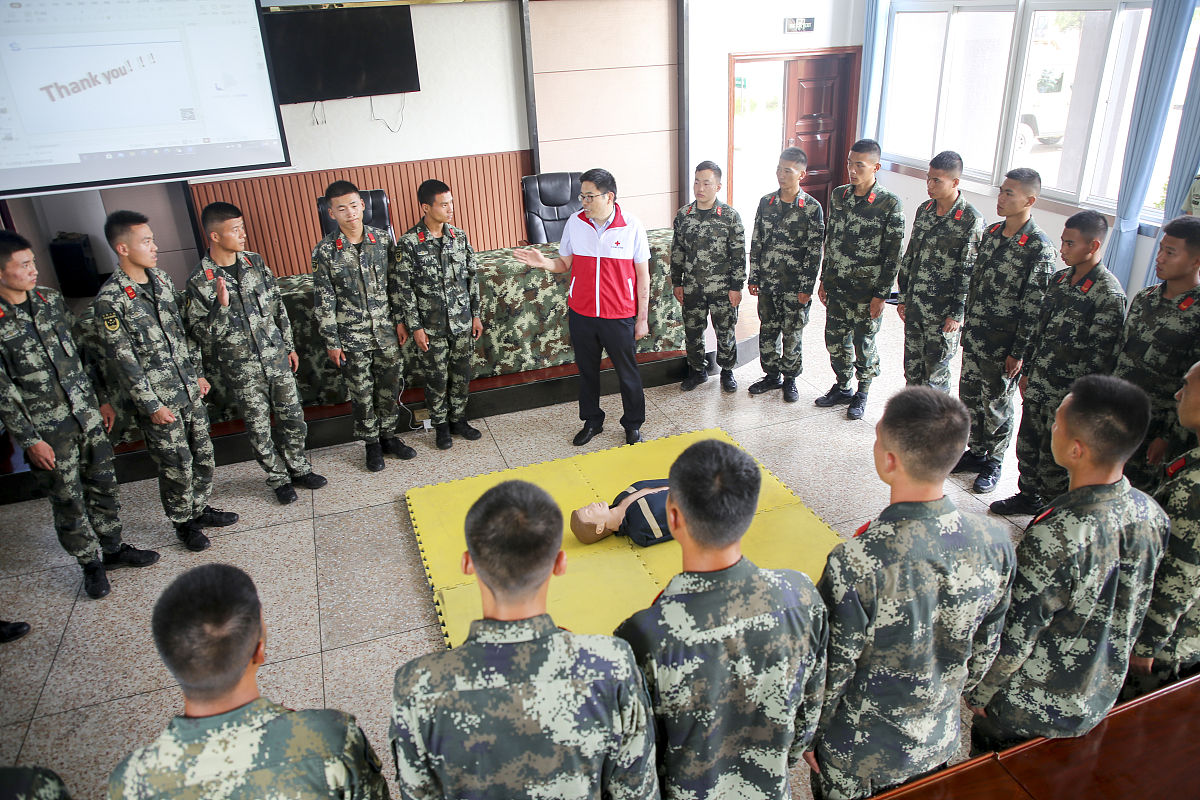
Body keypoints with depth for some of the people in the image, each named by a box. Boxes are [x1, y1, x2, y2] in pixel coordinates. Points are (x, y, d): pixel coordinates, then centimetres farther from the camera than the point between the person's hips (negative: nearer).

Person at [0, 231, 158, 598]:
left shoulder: (50, 299, 2)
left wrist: (102, 399, 13)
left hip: (87, 416, 5)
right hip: (46, 430, -5)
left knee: (104, 485, 16)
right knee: (68, 501, 8)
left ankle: (112, 548, 34)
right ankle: (91, 563, 26)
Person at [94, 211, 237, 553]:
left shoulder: (161, 279, 5)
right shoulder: (110, 300, -16)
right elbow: (123, 360, -16)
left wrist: (197, 373, 13)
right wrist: (152, 405, -14)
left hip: (189, 390, 6)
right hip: (158, 399, -6)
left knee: (203, 454, 16)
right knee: (177, 466, 5)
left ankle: (200, 508, 35)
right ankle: (183, 522, 26)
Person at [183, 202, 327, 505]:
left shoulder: (255, 261, 0)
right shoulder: (200, 281, -13)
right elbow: (200, 333, -12)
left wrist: (289, 346, 13)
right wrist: (221, 306, -28)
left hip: (277, 358, 4)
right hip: (242, 370, -4)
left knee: (293, 418, 13)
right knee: (259, 429, 9)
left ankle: (299, 468, 33)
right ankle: (278, 478, 28)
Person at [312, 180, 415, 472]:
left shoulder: (382, 238, -2)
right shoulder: (325, 251, -10)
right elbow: (323, 301, -7)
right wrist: (332, 342, -7)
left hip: (386, 330, 3)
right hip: (352, 337, -2)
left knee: (390, 385, 14)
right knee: (361, 393, 9)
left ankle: (388, 435, 33)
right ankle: (371, 443, 27)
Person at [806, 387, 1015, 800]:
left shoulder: (855, 565, -36)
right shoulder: (996, 541, -20)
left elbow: (833, 669, -22)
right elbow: (985, 649, -3)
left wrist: (809, 733, -2)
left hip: (859, 757, -4)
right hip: (940, 742, 4)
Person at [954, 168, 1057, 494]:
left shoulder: (1039, 247, -17)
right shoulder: (991, 232, 5)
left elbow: (1035, 306, -16)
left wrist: (1019, 352, -15)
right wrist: (968, 326, 15)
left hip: (1004, 344, -7)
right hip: (974, 335, 7)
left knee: (997, 405, 7)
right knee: (969, 395, 16)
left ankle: (994, 463, 25)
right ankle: (976, 453, 34)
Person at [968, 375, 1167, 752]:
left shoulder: (1055, 536, -37)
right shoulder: (1152, 515, -14)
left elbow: (1015, 639, -26)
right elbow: (1134, 614, 3)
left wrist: (979, 694, -8)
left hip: (1033, 709, -6)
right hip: (1102, 698, 6)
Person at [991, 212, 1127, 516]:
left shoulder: (1109, 295, -18)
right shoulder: (1059, 279, 5)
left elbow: (1101, 357, -18)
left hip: (1067, 394, -7)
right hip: (1037, 385, 7)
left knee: (1054, 457, 6)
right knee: (1027, 445, 19)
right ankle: (1028, 496, 40)